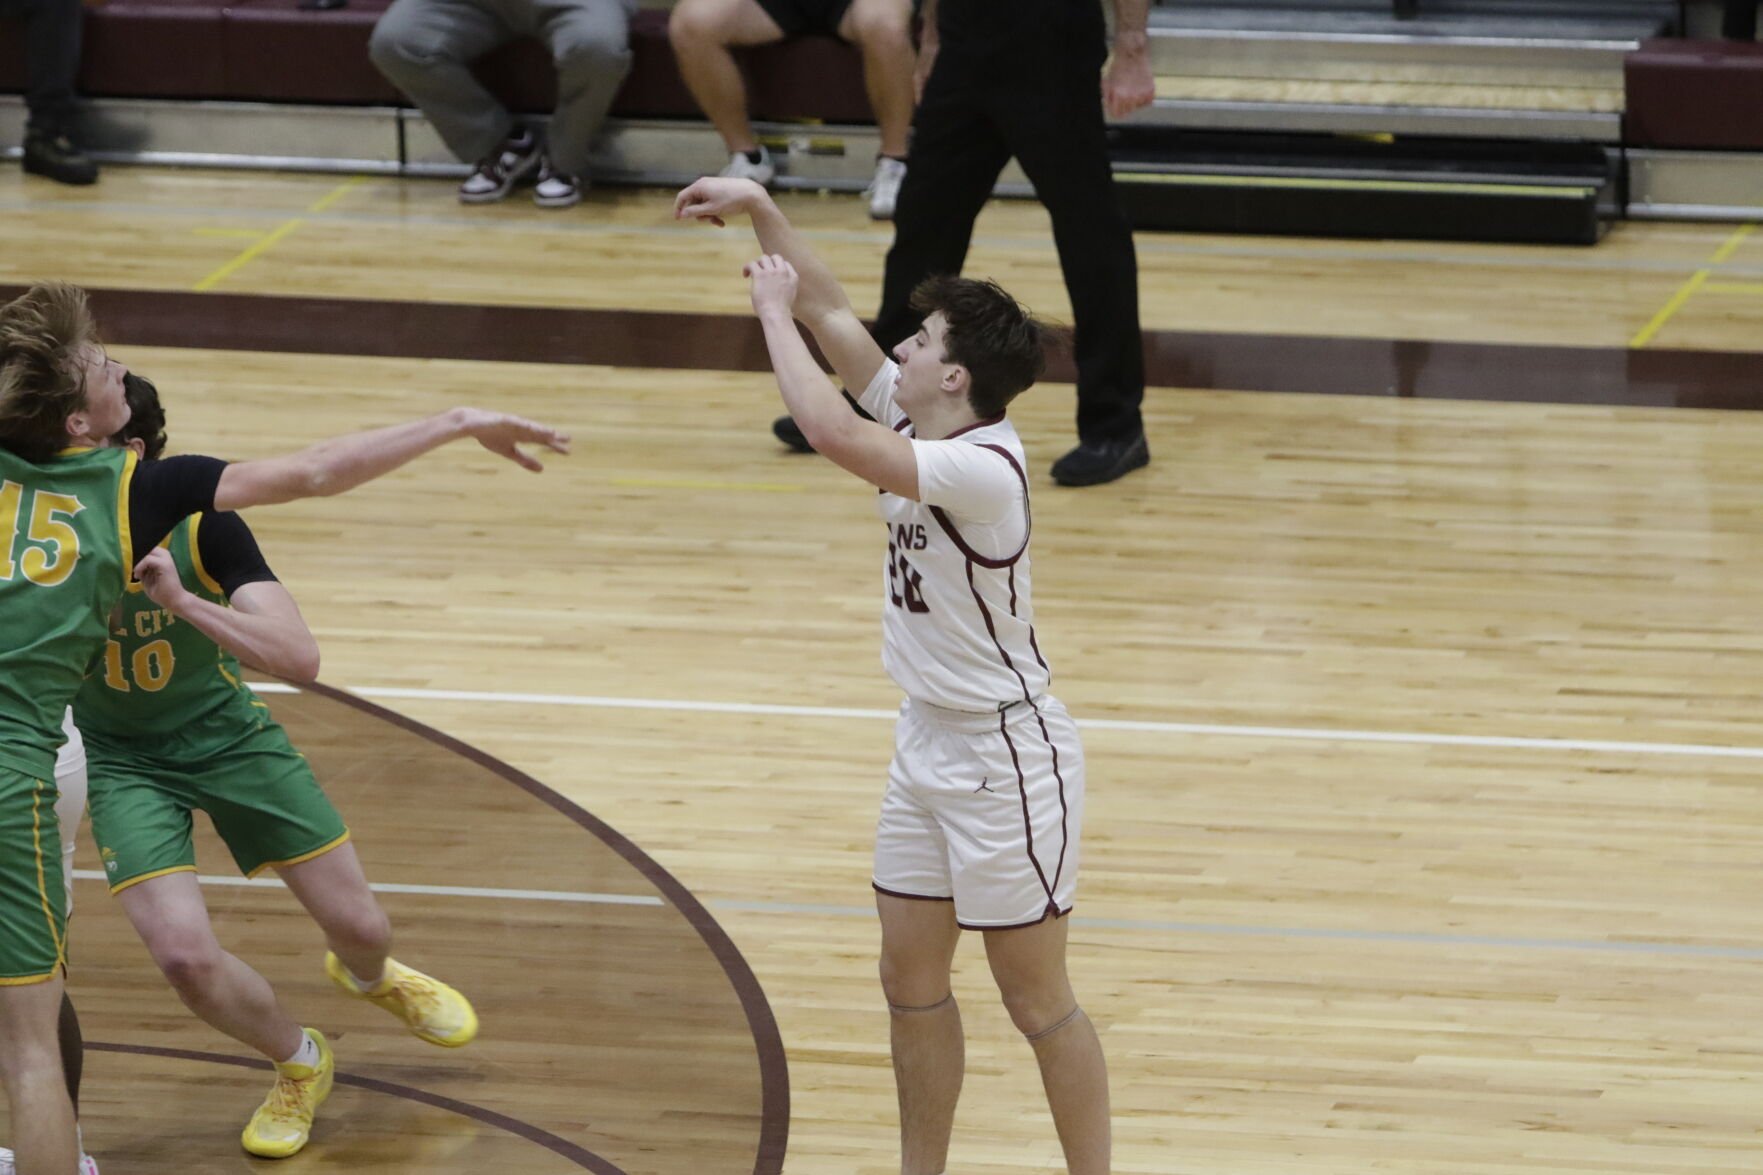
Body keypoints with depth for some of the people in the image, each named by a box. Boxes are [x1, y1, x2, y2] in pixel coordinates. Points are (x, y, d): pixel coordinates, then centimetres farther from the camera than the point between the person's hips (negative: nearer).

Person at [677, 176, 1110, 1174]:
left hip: (1006, 755, -9)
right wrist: (760, 209, 0)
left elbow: (829, 429, -37)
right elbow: (835, 316, 7)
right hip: (930, 745, 9)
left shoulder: (981, 470, -27)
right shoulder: (919, 425, 0)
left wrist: (774, 311, -24)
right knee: (912, 980, 14)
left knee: (1036, 997, 0)